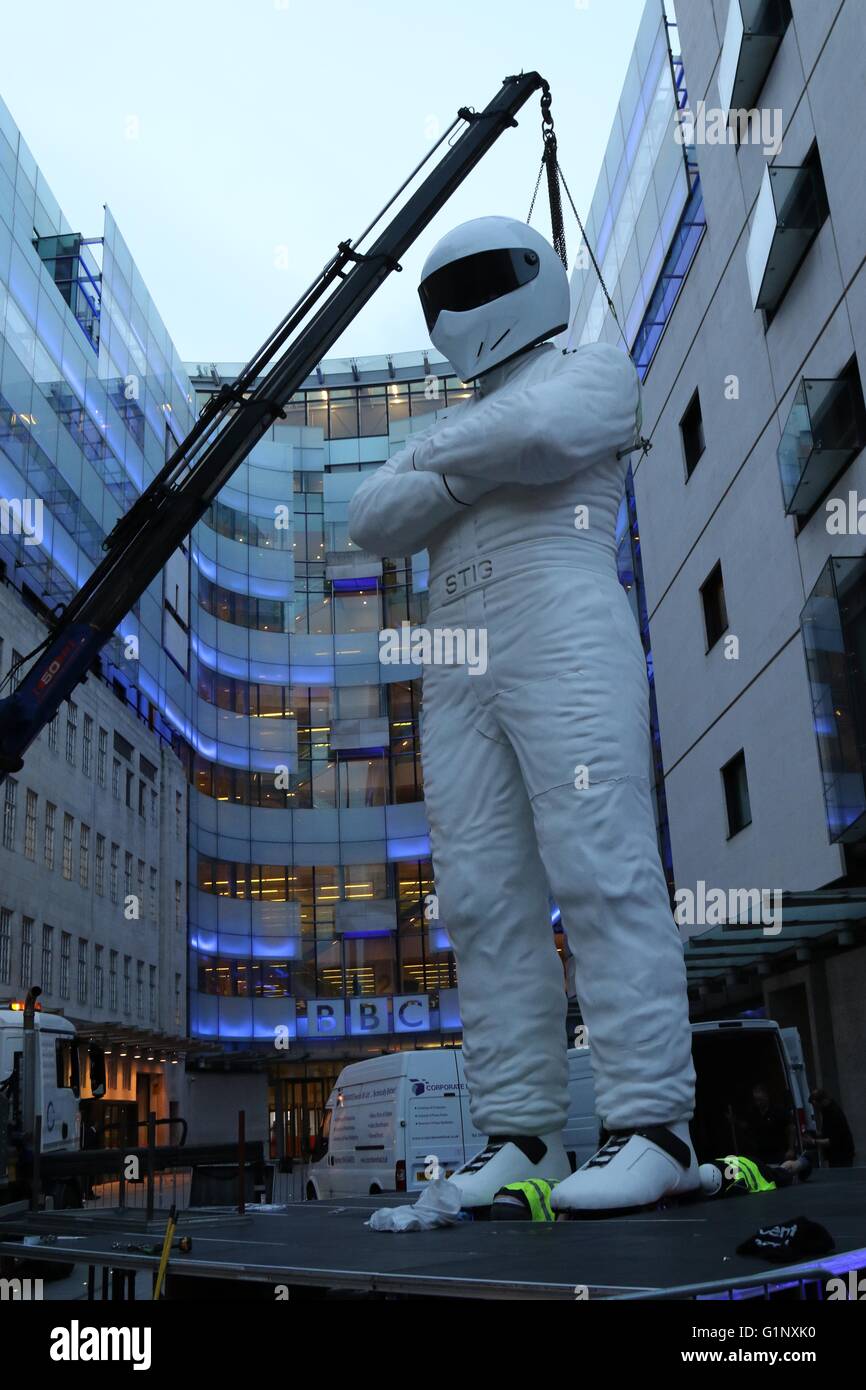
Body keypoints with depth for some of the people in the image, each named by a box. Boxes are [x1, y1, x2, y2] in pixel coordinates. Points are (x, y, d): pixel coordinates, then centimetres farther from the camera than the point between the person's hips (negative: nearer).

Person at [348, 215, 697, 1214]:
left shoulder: (595, 372, 14)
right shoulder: (456, 432, 32)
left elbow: (543, 430, -12)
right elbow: (374, 521, 12)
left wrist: (443, 450, 6)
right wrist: (487, 463, -1)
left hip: (565, 641, -6)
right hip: (461, 675, 6)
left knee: (601, 876, -16)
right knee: (486, 905, -4)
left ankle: (652, 1131, -17)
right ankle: (521, 1139, -3)